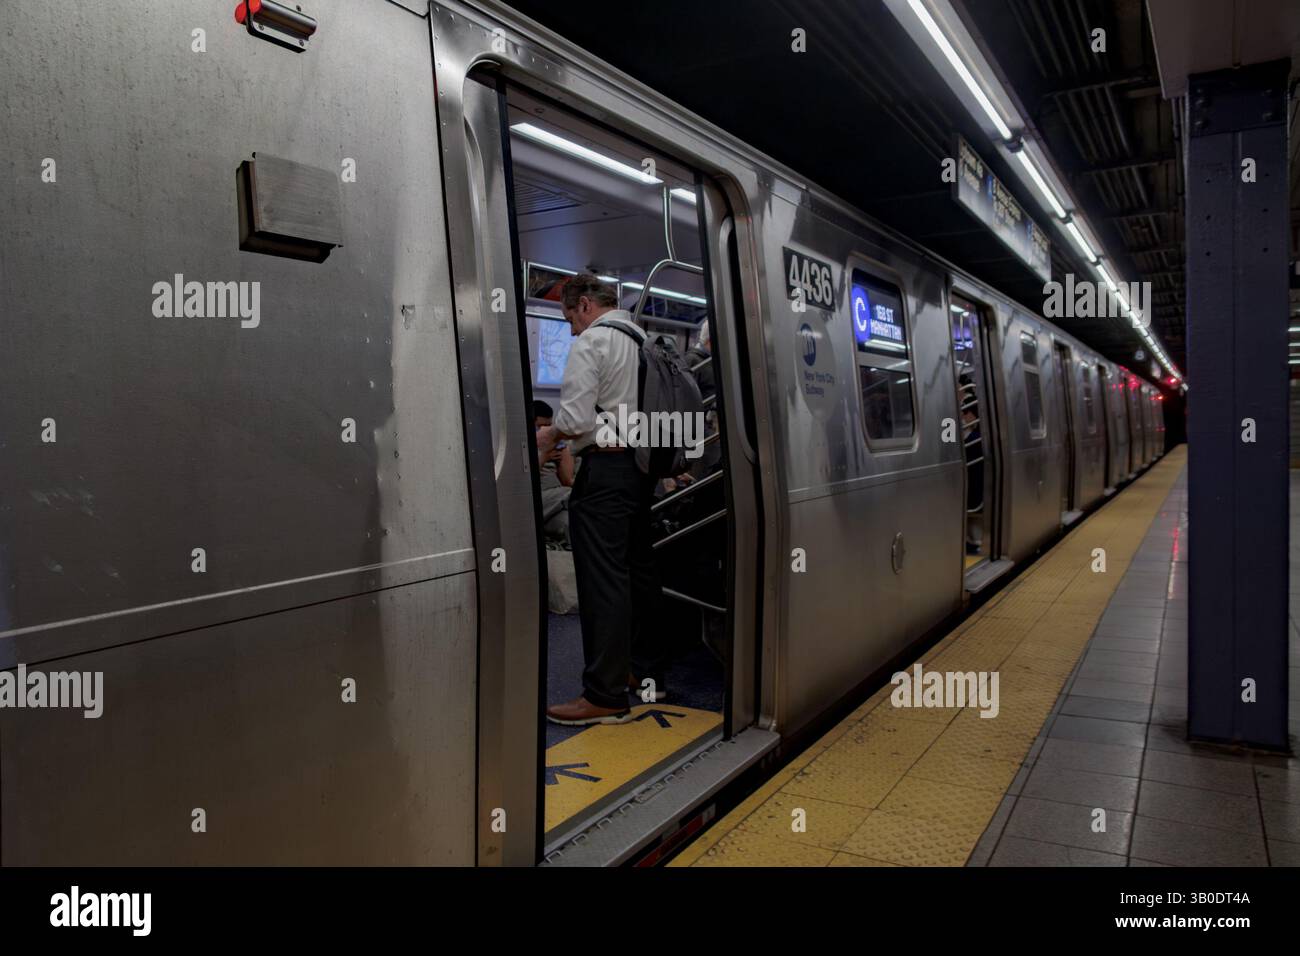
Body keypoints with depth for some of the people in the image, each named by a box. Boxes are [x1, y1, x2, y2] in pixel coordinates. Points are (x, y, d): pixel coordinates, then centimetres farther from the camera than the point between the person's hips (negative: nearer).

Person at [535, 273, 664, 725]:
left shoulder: (589, 343, -9)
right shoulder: (643, 341, 15)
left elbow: (576, 419, -18)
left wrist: (548, 435, 2)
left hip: (605, 469, -9)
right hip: (642, 464, 9)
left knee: (602, 580, -7)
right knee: (638, 569, 16)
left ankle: (604, 696, -4)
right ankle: (645, 671, 27)